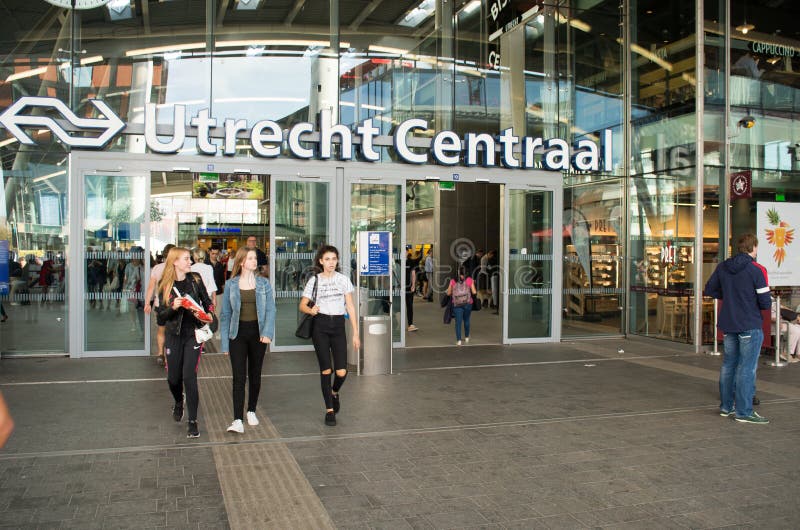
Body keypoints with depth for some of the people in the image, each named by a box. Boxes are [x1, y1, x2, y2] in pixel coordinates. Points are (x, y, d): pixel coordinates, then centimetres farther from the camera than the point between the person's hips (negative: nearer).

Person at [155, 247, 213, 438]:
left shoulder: (195, 280, -2)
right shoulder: (165, 285, -3)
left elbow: (207, 304, 9)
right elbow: (161, 316, -4)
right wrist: (173, 307, -22)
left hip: (193, 334, -1)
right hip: (173, 335, 1)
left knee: (189, 376, -10)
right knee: (173, 377, 10)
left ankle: (193, 421, 0)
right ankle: (178, 403, 45)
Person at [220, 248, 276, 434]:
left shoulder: (263, 283, 3)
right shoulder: (231, 284, 2)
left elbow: (270, 309, -2)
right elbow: (225, 314, 4)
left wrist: (267, 333, -16)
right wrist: (224, 342, 0)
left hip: (257, 332, 1)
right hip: (238, 333, -1)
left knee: (255, 374, 12)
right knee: (239, 377, -8)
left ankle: (251, 411, 30)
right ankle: (238, 420, -8)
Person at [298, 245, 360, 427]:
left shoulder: (343, 279, 5)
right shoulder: (314, 280, 3)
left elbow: (350, 307, 5)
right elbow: (302, 305, 5)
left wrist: (355, 333, 1)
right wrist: (311, 310, -19)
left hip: (338, 325, 1)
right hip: (320, 326, -1)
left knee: (342, 372, -7)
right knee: (325, 370, 0)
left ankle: (334, 392, 28)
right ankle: (330, 410, 15)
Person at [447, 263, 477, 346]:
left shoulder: (453, 281, -2)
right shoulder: (469, 280, -4)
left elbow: (448, 293, 3)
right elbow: (474, 292, -5)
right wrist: (473, 284, 12)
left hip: (457, 304, -1)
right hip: (467, 303, 1)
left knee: (458, 322, 1)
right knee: (466, 320, 19)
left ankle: (459, 340, -9)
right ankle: (466, 337, 31)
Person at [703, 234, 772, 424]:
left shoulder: (722, 267, 3)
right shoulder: (756, 270, -14)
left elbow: (709, 290, 11)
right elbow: (765, 303, -14)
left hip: (728, 325, 6)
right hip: (750, 326, -6)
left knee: (728, 365, 15)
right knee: (747, 368, -1)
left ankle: (726, 406, 24)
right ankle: (743, 412, 2)